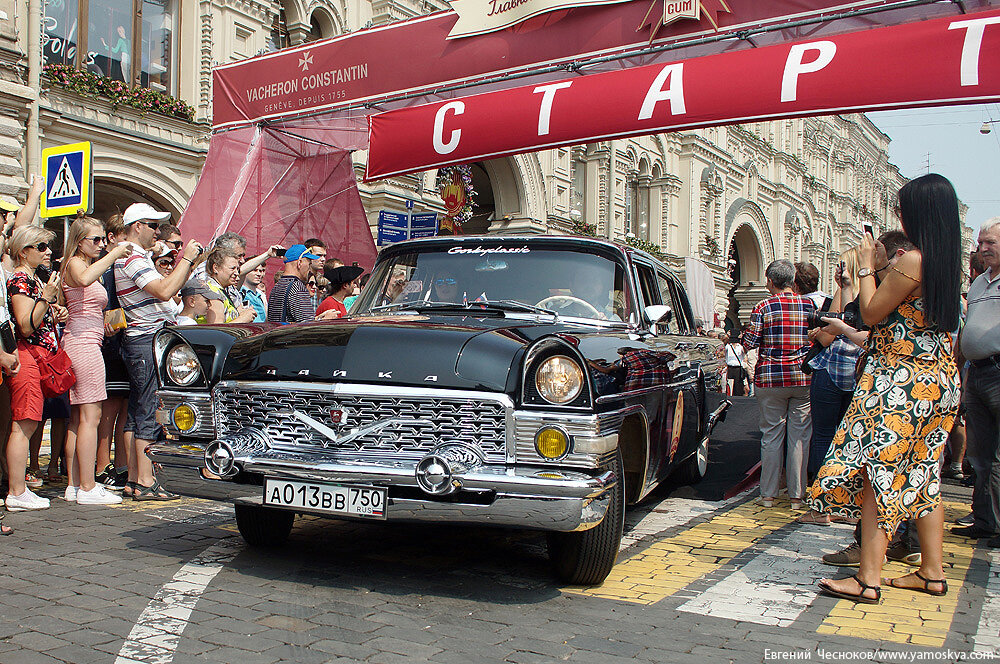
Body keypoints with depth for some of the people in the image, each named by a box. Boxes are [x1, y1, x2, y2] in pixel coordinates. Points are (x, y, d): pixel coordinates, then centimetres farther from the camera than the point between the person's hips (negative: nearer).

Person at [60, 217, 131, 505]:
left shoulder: (87, 264, 22)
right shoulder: (75, 263, -7)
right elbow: (85, 279, -33)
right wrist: (114, 254, -28)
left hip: (80, 343, 10)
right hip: (84, 342, -10)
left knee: (78, 417, 10)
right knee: (90, 417, -9)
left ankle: (74, 485, 14)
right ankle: (88, 488, -7)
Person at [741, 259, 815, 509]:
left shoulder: (763, 307, -6)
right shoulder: (809, 305, 2)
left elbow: (748, 343, -8)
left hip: (770, 378, -1)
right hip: (803, 377, 2)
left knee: (771, 435, 7)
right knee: (800, 437, 7)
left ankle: (768, 494, 12)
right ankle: (797, 495, 11)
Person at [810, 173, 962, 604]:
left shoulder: (911, 261, -18)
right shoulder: (949, 263, 9)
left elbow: (871, 313, -11)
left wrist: (867, 266, 0)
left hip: (902, 382, -9)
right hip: (939, 379, 9)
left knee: (877, 475, -6)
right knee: (923, 474, 16)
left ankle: (868, 579, -5)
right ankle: (932, 572, 24)